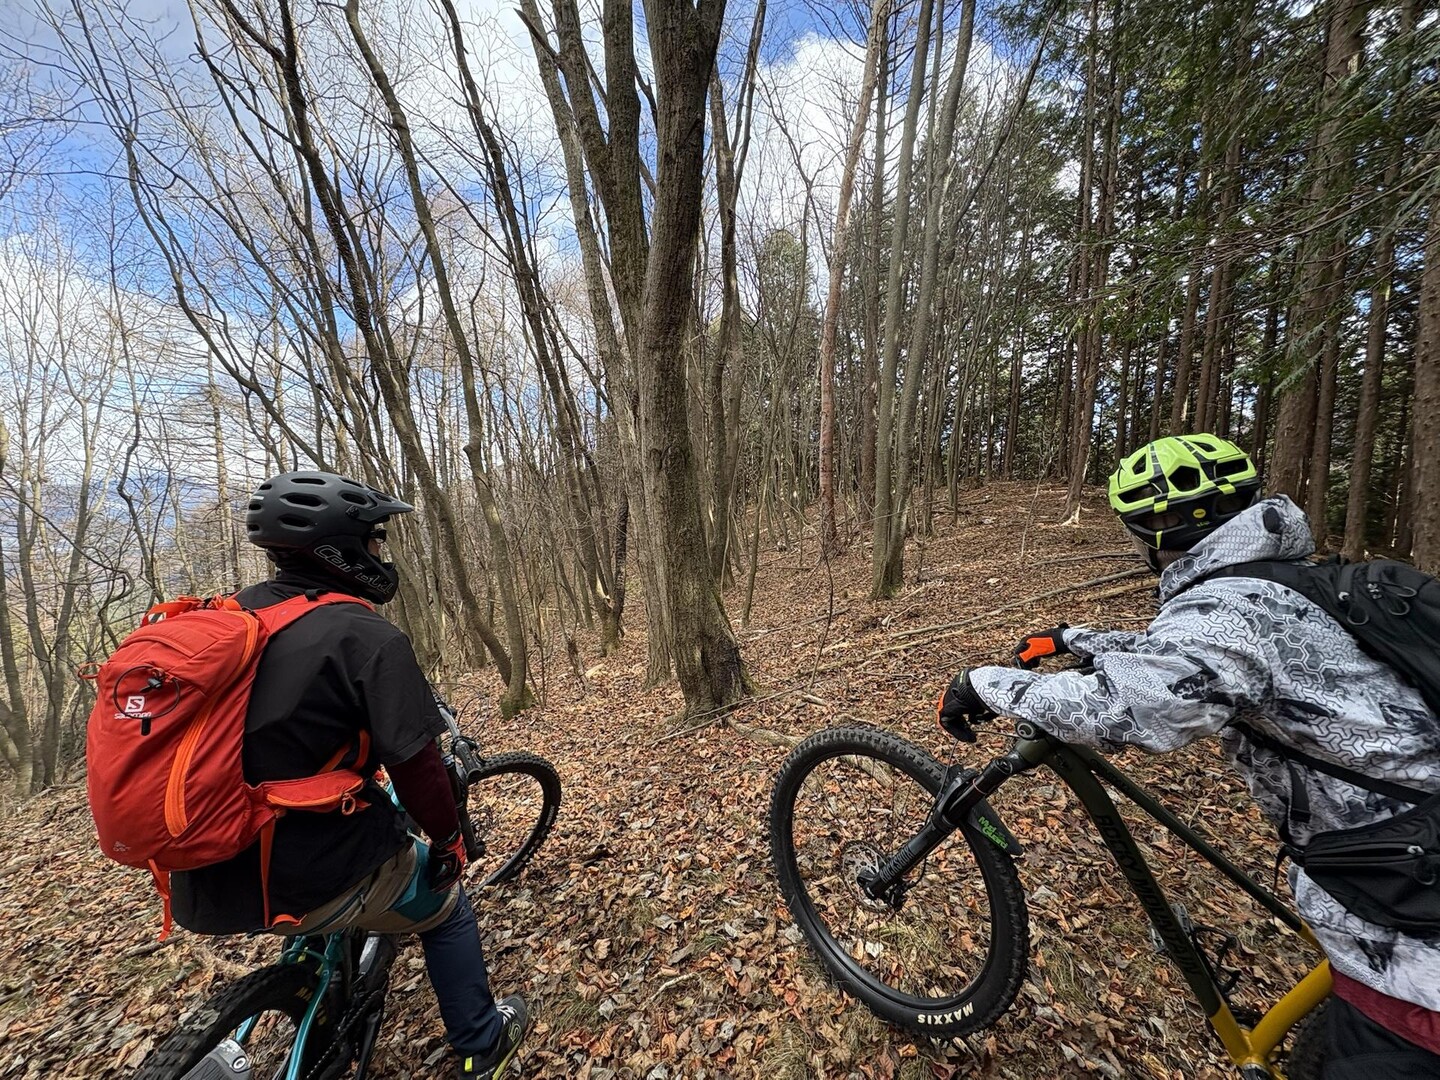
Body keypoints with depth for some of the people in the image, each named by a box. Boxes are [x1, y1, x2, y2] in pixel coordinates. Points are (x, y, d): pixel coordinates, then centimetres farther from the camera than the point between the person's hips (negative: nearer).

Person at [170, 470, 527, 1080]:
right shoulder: (365, 634, -22)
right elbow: (414, 762, -19)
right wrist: (449, 839, -2)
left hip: (206, 883, 8)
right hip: (314, 878, -7)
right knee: (445, 910, 20)